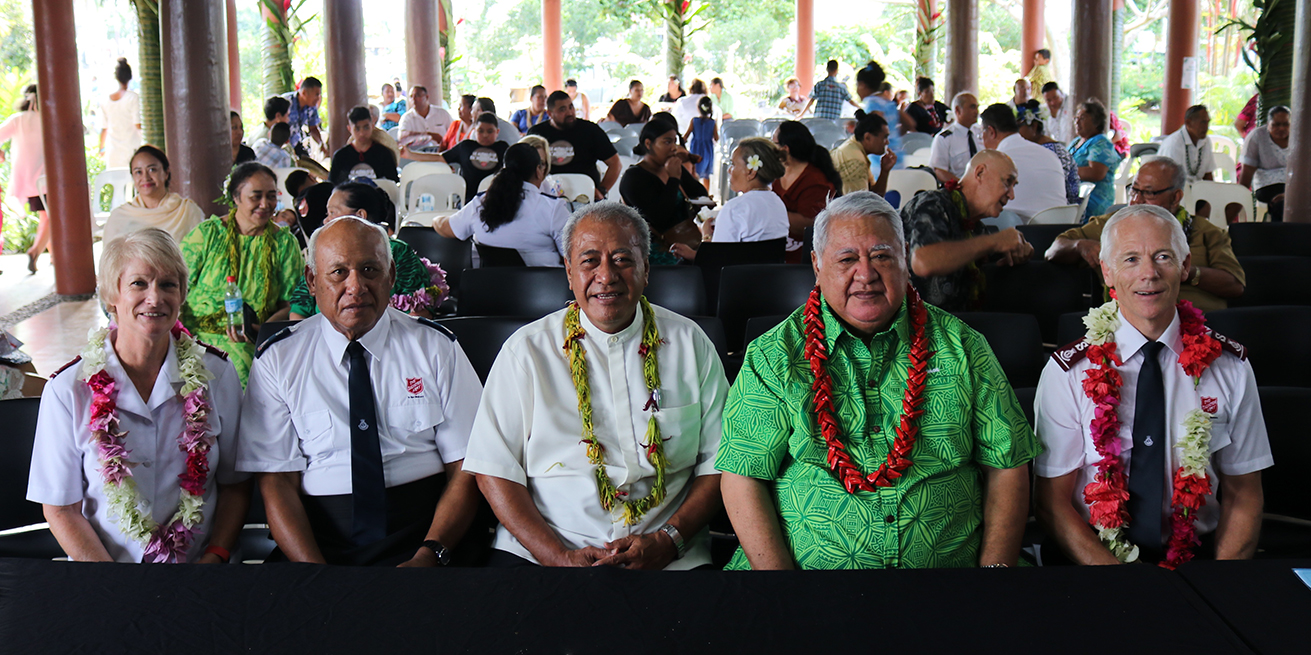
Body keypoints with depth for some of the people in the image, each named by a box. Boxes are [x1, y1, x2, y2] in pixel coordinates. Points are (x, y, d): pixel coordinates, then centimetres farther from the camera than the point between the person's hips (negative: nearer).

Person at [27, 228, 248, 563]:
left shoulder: (217, 374, 2)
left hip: (199, 562, 1)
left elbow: (236, 484, 7)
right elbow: (61, 508, -1)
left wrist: (214, 558, -7)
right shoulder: (68, 390, -3)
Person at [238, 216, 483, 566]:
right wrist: (315, 568, -16)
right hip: (320, 540, 0)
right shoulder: (277, 360, 7)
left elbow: (467, 470, 3)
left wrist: (429, 556, -14)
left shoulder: (437, 348, 7)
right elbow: (276, 484, 1)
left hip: (423, 532, 0)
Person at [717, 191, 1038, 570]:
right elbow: (742, 479, -1)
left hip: (950, 561, 3)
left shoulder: (962, 347, 9)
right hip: (812, 565, -3)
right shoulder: (772, 357, 4)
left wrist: (995, 564, -5)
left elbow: (1006, 467, 8)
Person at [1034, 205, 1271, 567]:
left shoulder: (1230, 368, 4)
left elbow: (1243, 494, 8)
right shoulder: (1067, 372, -2)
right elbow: (1052, 500, -4)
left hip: (1196, 555, 3)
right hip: (1092, 556, -3)